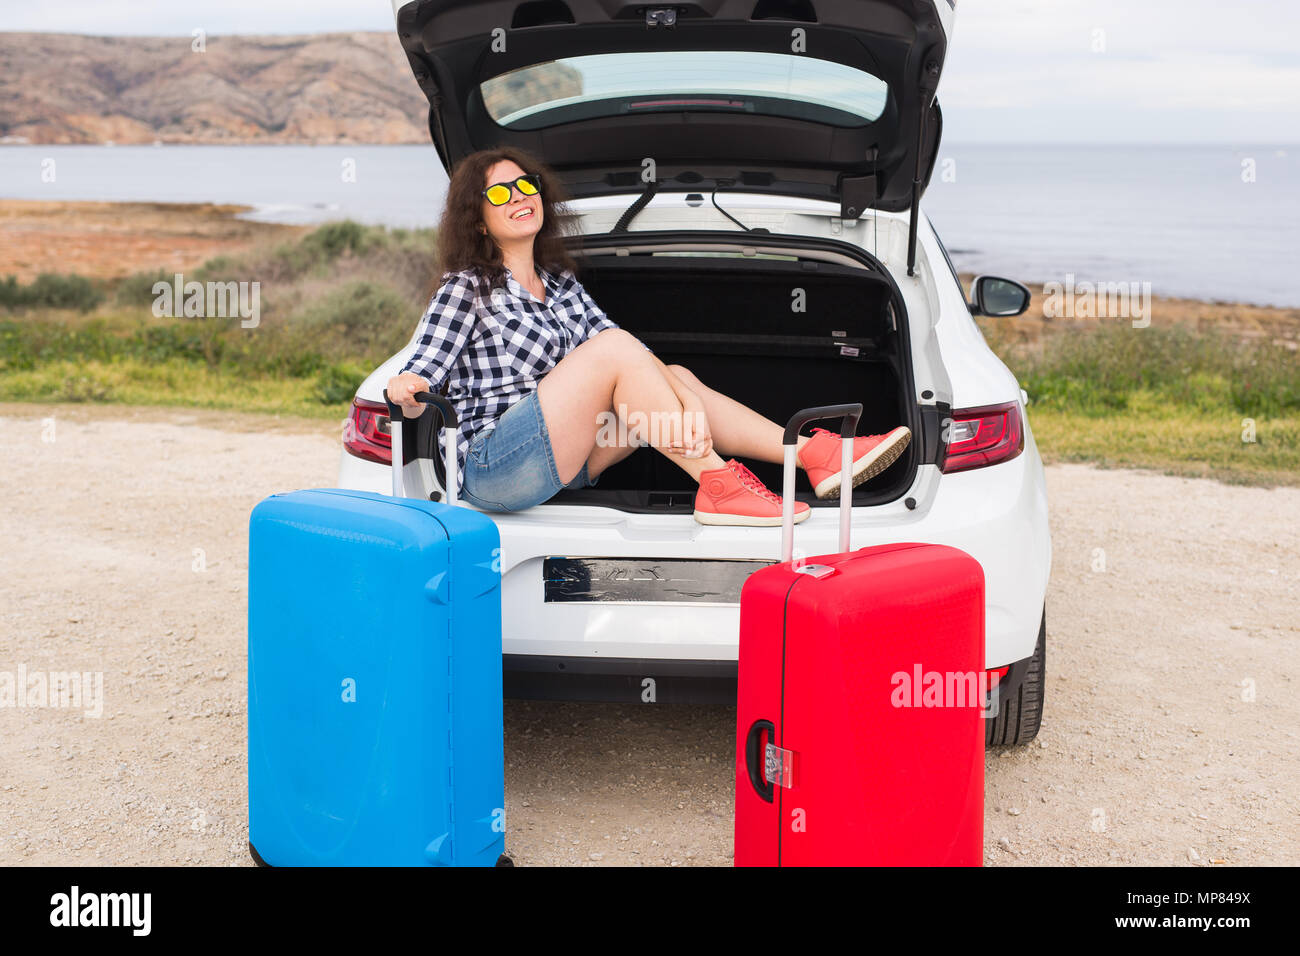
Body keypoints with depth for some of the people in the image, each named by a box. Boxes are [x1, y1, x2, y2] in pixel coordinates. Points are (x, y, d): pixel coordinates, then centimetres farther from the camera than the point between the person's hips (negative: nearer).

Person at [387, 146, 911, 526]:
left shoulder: (559, 283, 16)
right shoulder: (466, 288, -2)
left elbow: (639, 360, 4)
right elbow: (418, 381, -10)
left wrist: (690, 401, -14)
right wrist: (405, 392, -35)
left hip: (559, 465, 7)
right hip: (494, 472, -7)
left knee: (675, 376, -1)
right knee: (614, 346, -22)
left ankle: (816, 456, -9)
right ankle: (716, 484, -21)